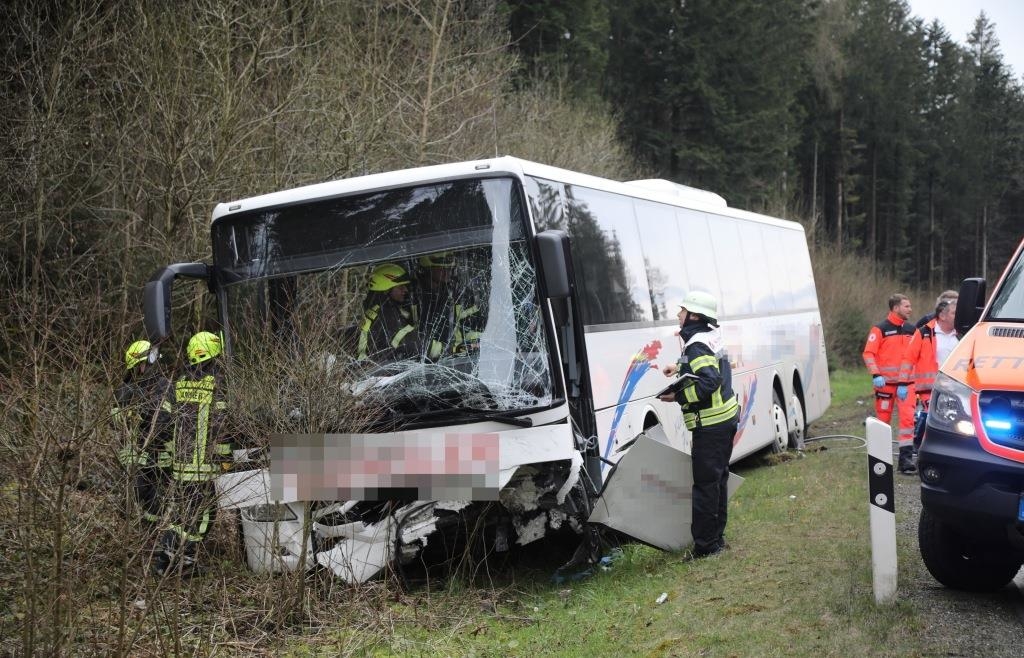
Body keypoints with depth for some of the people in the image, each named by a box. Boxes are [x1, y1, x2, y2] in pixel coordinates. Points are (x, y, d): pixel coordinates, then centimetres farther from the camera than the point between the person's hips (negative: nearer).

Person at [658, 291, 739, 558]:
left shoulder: (697, 346, -19)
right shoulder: (712, 337, 11)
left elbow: (709, 382, -29)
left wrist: (678, 396, -24)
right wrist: (679, 367, 16)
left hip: (710, 425, -11)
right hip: (727, 418, 11)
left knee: (705, 484, -5)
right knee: (718, 480, 18)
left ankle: (705, 546, 0)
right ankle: (716, 538, 28)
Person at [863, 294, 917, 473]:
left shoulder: (911, 329, 10)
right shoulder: (880, 329, -6)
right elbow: (868, 353, -10)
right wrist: (876, 375, -21)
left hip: (906, 382, 3)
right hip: (886, 382, -3)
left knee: (908, 417, -10)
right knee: (883, 419, 7)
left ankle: (906, 457, -9)